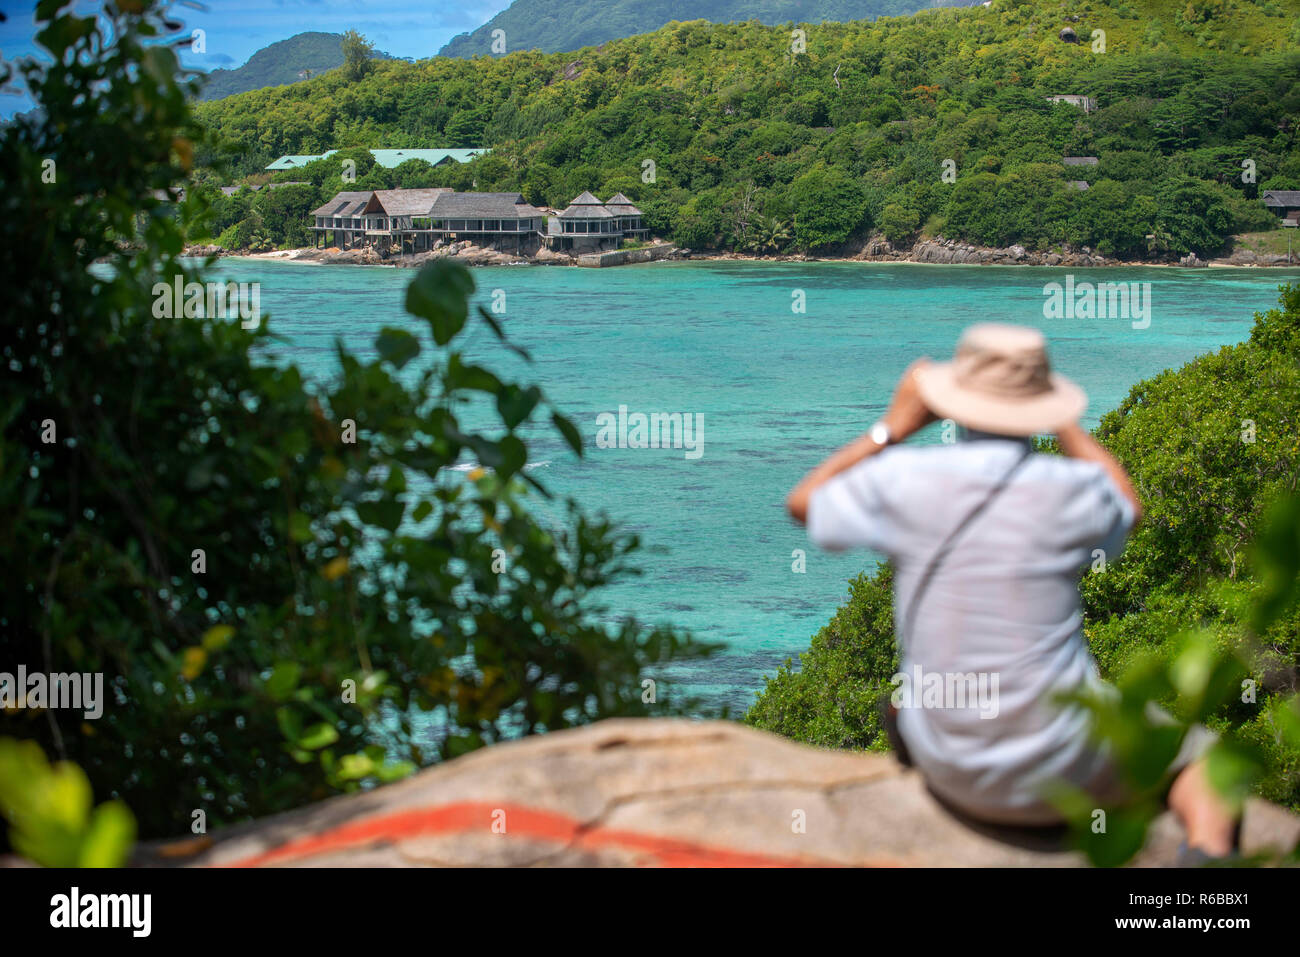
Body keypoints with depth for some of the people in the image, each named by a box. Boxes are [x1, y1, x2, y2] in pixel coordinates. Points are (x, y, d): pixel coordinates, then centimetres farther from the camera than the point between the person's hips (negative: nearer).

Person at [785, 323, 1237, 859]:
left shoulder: (904, 479, -11)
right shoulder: (1070, 490, -14)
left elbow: (803, 503, 9)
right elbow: (1128, 509, 12)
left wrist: (894, 426, 11)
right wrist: (1065, 426, 18)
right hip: (1063, 767, -4)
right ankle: (1208, 848, -8)